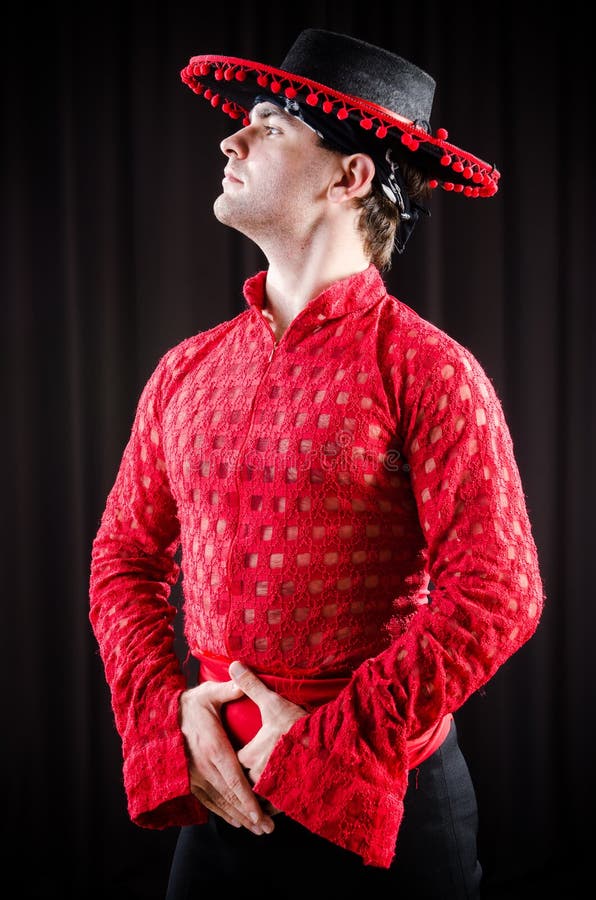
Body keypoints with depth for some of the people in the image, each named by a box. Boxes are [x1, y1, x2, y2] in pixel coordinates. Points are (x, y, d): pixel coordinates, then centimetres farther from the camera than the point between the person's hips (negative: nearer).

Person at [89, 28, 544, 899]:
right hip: (218, 793, 4)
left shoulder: (427, 370, -11)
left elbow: (498, 594, -17)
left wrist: (322, 744, -15)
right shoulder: (185, 370, 4)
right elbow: (125, 558, 8)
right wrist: (171, 714, -7)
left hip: (382, 806, -4)